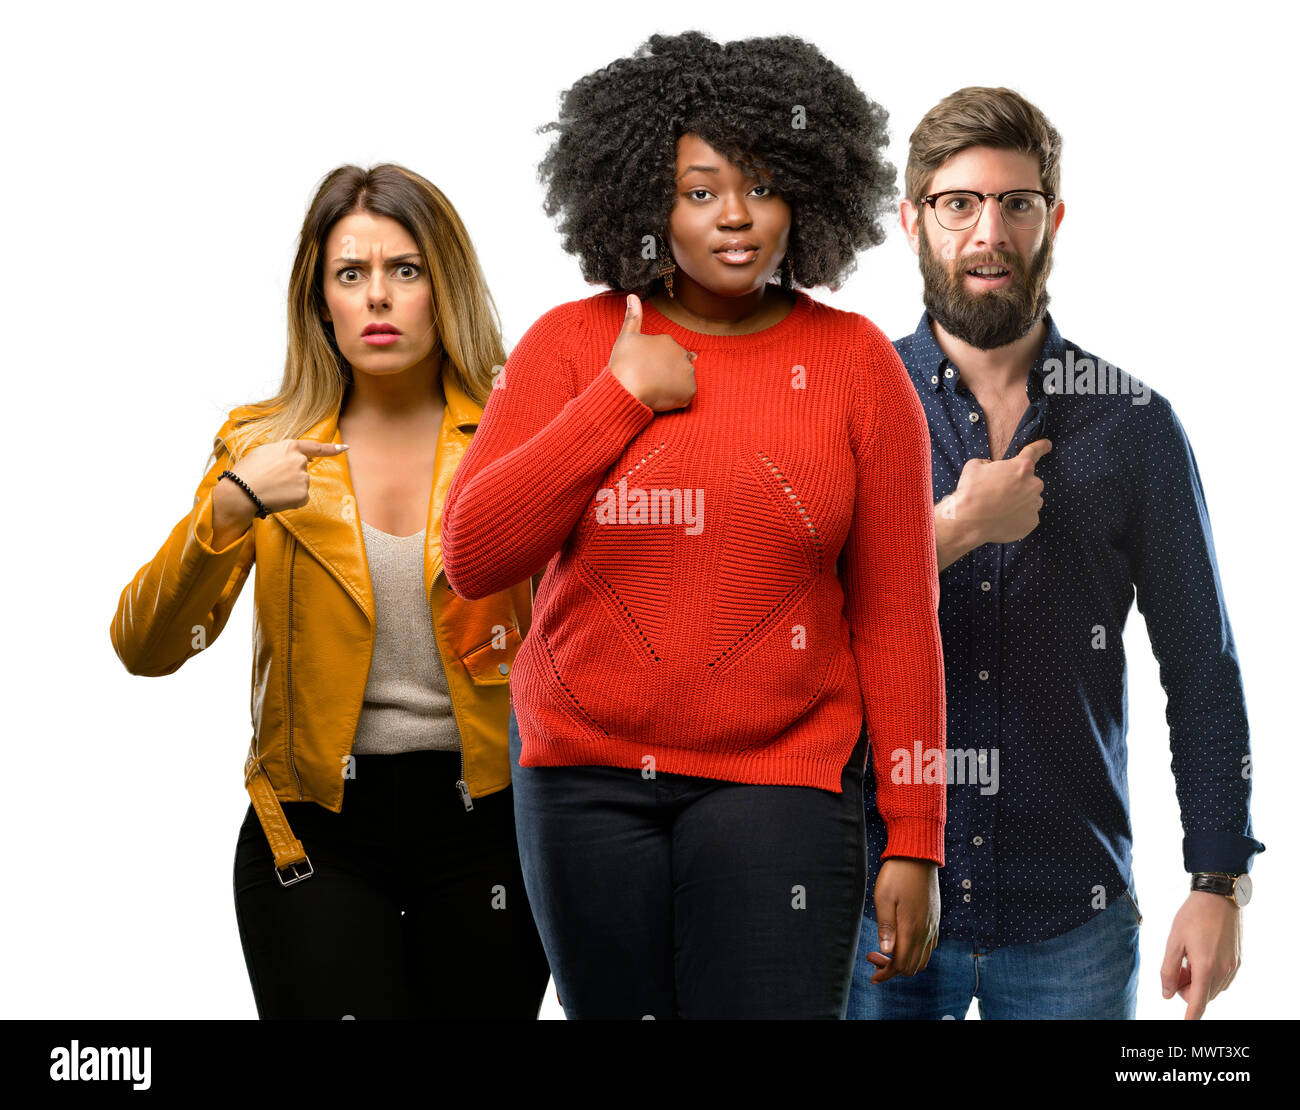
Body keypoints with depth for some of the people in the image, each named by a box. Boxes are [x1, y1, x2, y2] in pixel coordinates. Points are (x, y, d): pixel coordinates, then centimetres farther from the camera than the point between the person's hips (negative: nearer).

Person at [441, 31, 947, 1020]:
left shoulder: (855, 362, -1)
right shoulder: (573, 343, 2)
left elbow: (896, 617, -2)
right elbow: (471, 558, -6)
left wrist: (915, 842, -4)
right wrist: (621, 400, -10)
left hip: (775, 778, -2)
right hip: (583, 775, 2)